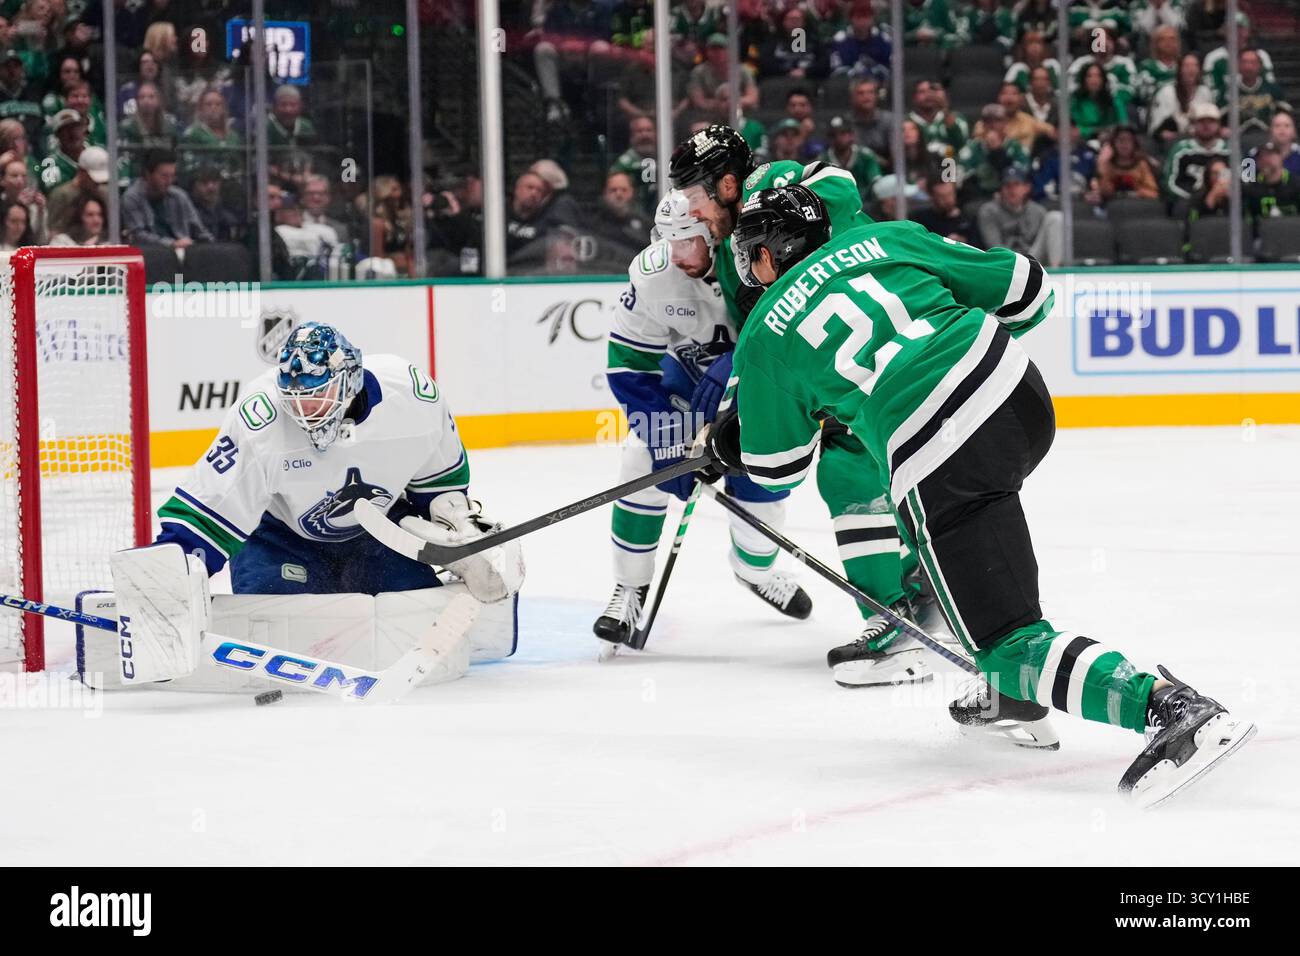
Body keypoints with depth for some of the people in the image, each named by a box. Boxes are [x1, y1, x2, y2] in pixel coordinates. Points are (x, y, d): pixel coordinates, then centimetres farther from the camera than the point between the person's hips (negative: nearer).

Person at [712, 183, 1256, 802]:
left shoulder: (762, 340, 12)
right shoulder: (886, 238, 19)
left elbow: (775, 468, 23)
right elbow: (1025, 290, 19)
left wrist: (725, 444, 45)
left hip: (934, 465, -6)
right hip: (1020, 395, 6)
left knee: (1011, 643, -4)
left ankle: (1167, 707, -29)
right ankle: (1014, 697, 29)